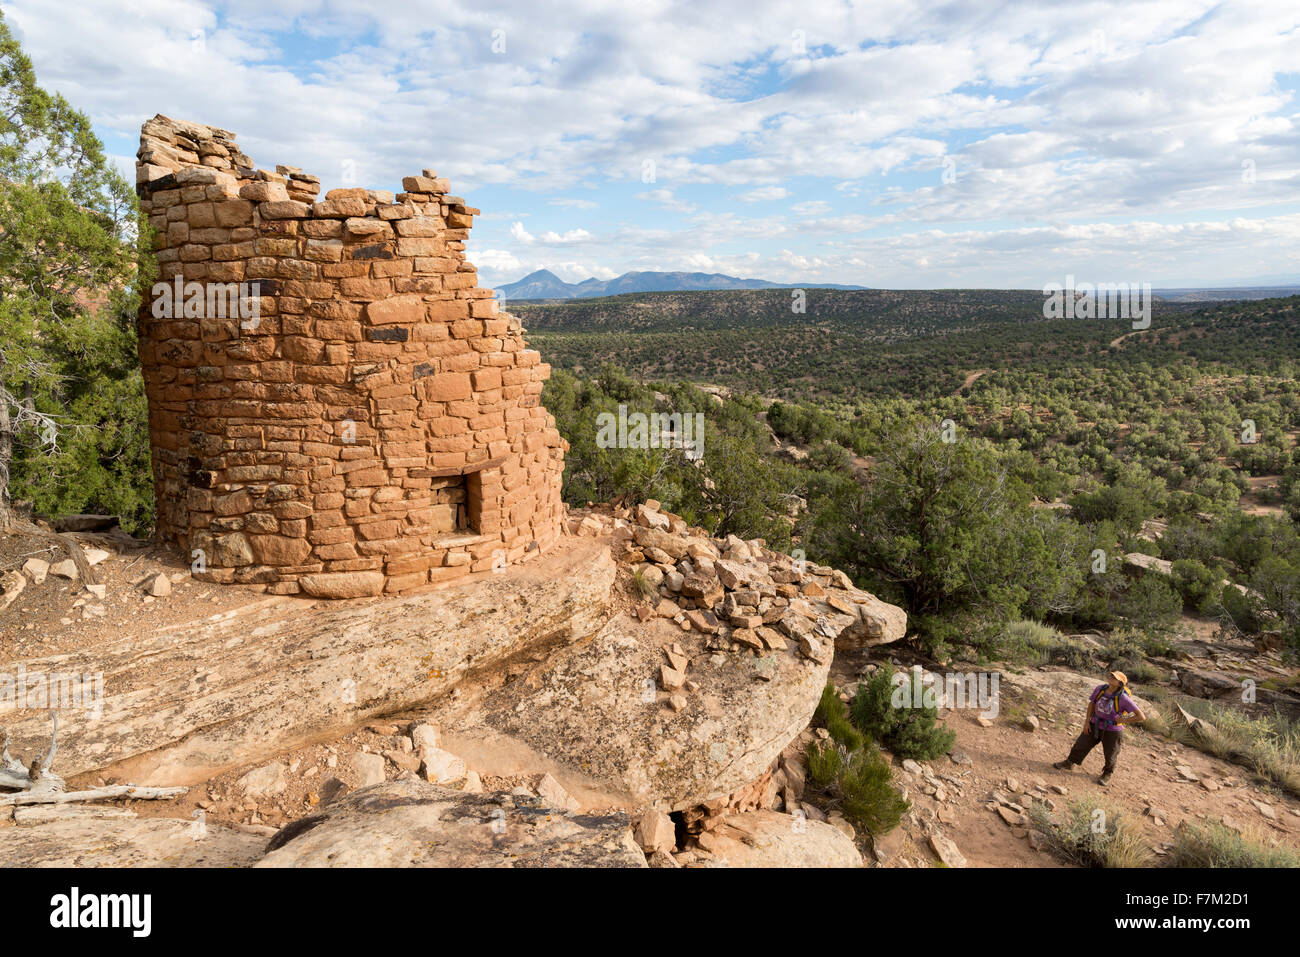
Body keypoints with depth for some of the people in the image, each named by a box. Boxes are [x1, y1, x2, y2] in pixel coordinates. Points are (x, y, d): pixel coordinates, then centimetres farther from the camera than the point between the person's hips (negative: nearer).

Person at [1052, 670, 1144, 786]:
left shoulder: (1123, 698, -29)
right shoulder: (1100, 689, -15)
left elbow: (1142, 717, -25)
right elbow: (1092, 703, 4)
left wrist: (1123, 720, -24)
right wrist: (1087, 721, 1)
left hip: (1112, 731, -4)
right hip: (1095, 725, 4)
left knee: (1110, 755, 17)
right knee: (1081, 744, 15)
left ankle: (1107, 774, 46)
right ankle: (1070, 764, 39)